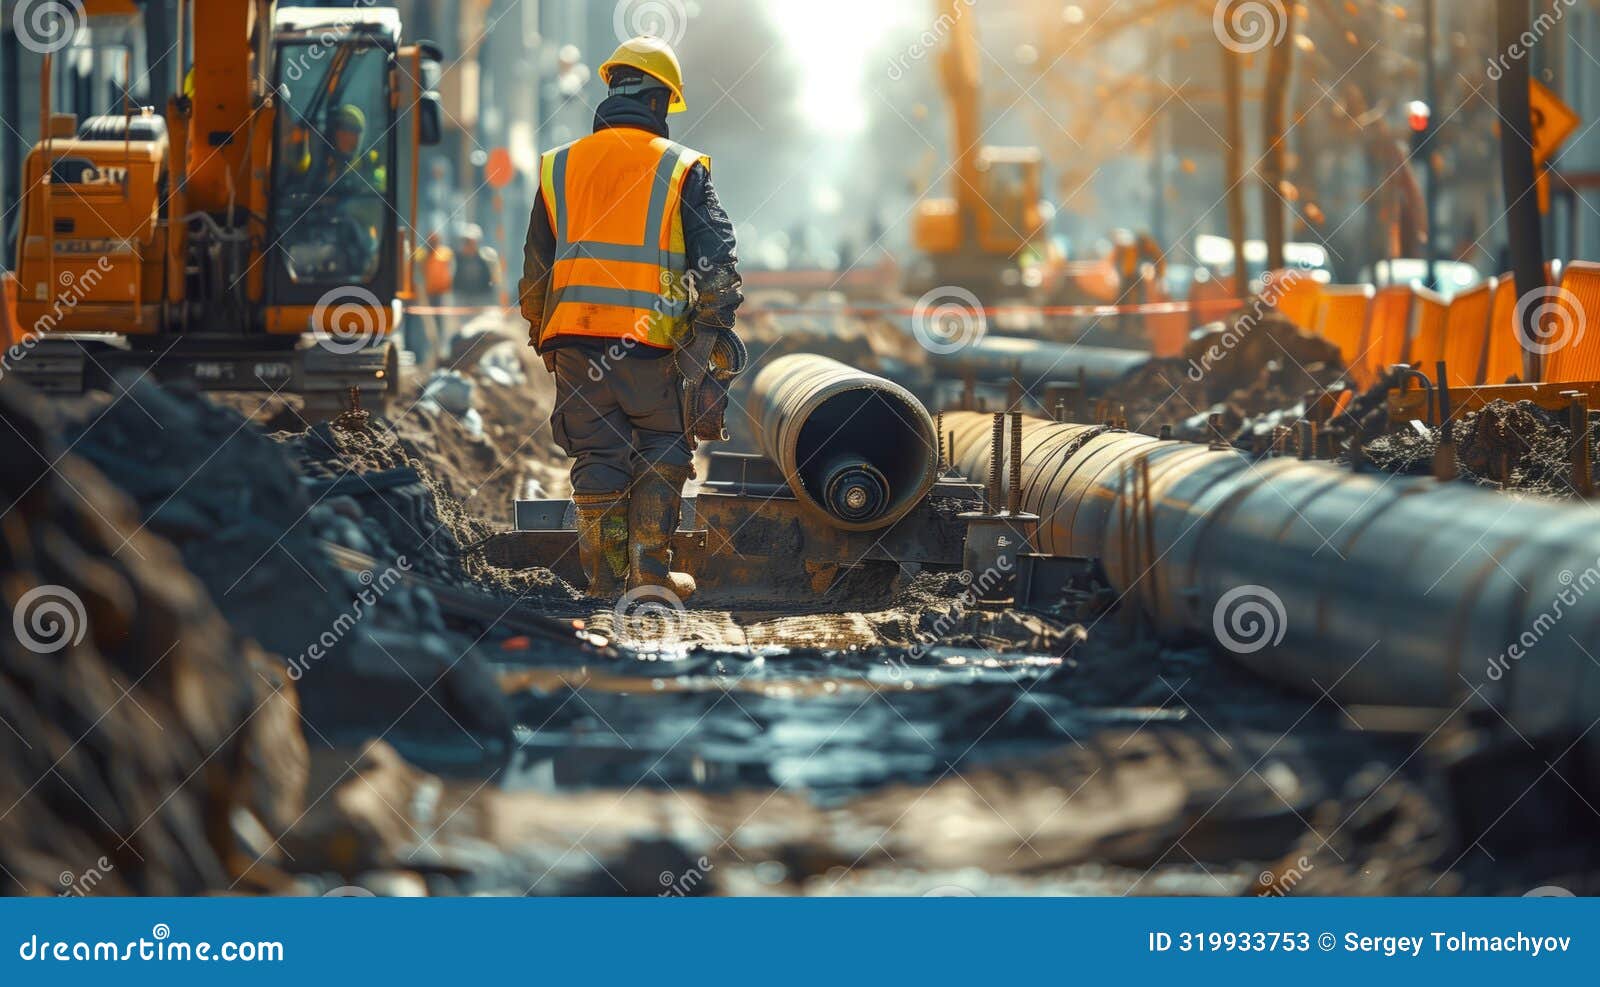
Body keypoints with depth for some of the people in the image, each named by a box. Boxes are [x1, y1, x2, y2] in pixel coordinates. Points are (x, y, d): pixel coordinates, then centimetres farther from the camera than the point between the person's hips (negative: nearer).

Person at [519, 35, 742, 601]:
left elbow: (533, 271, 15)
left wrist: (543, 340, 24)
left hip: (574, 339, 3)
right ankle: (650, 571, 8)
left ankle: (606, 583, 7)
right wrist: (713, 338, 3)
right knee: (663, 448, 13)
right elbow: (717, 264, -2)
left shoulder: (559, 168, 11)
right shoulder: (681, 170, 1)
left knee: (597, 458, 8)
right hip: (654, 342, -3)